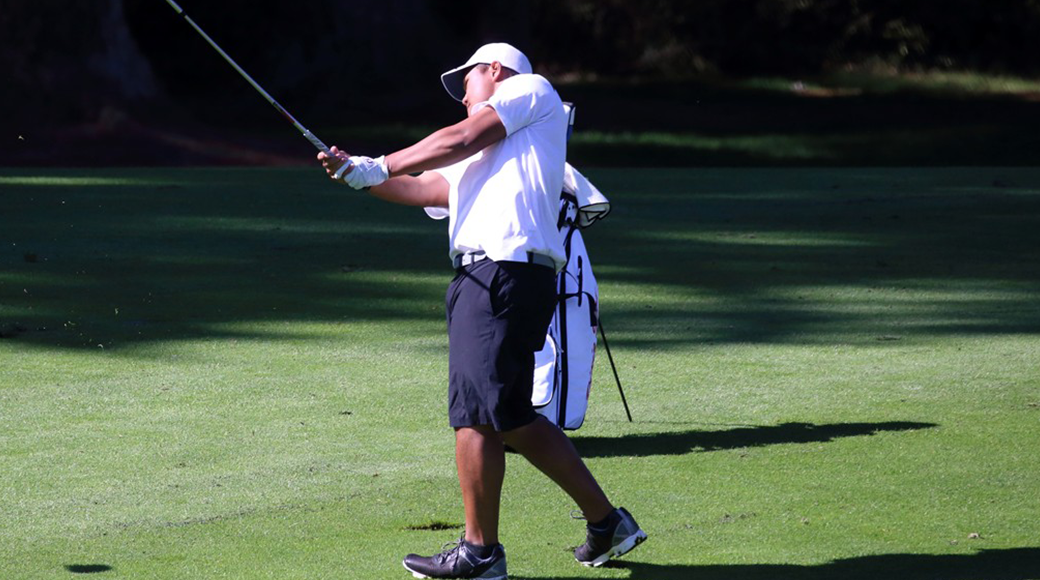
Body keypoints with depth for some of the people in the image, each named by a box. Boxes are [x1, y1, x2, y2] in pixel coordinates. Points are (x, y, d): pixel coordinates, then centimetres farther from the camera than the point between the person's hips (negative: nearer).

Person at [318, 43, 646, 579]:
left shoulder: (531, 89, 10)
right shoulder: (481, 157, 32)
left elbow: (463, 139, 0)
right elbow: (423, 189, 22)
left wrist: (381, 165, 6)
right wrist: (359, 175, 12)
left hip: (506, 269, -9)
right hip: (485, 275, 9)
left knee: (477, 413, -10)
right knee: (511, 419, 10)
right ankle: (606, 523, 15)